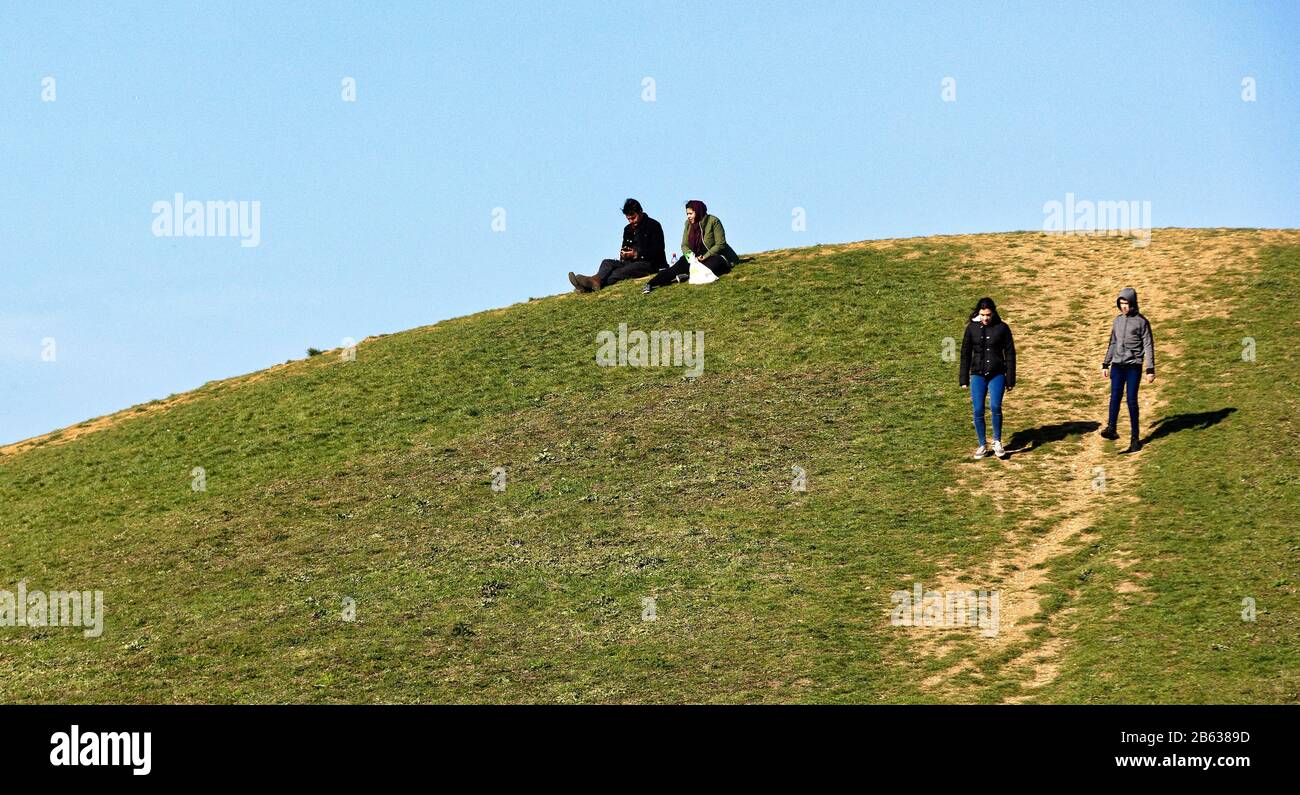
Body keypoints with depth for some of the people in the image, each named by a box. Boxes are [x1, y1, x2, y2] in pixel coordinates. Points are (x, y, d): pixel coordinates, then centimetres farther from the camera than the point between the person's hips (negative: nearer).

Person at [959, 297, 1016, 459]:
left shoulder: (1002, 328, -2)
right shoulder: (972, 328, 2)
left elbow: (1010, 354, 2)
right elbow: (965, 354, 8)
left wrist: (1010, 380, 1)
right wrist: (964, 379, 6)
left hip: (997, 374, -2)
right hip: (978, 375, 2)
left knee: (995, 407, -19)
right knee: (978, 411, -4)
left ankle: (997, 442, -1)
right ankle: (982, 445, 11)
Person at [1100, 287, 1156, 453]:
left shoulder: (1141, 322, -3)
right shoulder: (1118, 320, 12)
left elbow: (1148, 346, -4)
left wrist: (1150, 370, -9)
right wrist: (1105, 364, 19)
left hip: (1134, 366, -4)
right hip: (1117, 365, 4)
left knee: (1132, 400, -6)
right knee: (1115, 397, -12)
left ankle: (1134, 437, 0)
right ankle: (1111, 429, -24)